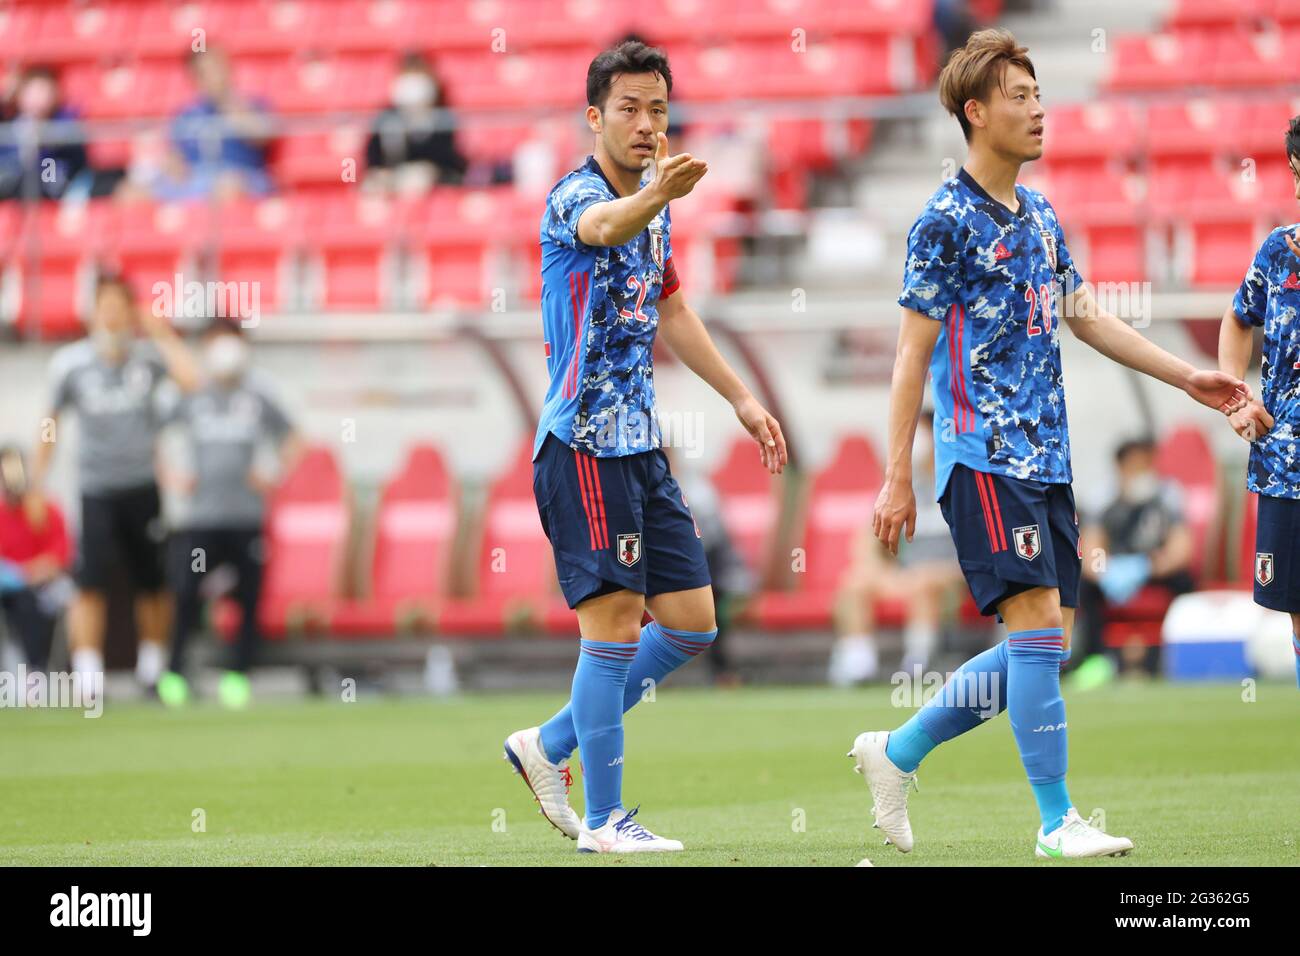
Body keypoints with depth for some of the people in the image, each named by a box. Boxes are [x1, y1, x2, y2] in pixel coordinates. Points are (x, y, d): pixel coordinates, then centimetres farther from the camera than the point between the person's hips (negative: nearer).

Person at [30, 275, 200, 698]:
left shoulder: (148, 357, -4)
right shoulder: (71, 363, -2)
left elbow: (192, 378, -23)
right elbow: (51, 424, 7)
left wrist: (163, 335, -16)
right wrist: (36, 484, 6)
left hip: (142, 487, 1)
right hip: (96, 488, -1)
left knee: (152, 583, 7)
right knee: (91, 585, -9)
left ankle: (152, 669, 22)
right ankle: (87, 676, -6)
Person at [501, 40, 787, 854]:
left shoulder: (653, 209, 14)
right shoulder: (576, 196, -13)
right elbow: (603, 225, -39)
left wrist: (740, 397, 30)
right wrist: (654, 196, -61)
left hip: (641, 445, 9)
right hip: (584, 442, -9)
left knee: (691, 623, 9)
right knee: (616, 621, -9)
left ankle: (550, 747, 21)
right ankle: (604, 820, -1)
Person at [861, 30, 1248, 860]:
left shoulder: (1037, 216, 15)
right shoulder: (948, 221, -8)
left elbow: (1087, 318, 23)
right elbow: (913, 352, -9)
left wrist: (1188, 378, 17)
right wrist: (897, 478, -12)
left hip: (1044, 456, 8)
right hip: (984, 455, -8)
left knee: (1047, 645, 6)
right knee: (1038, 624, -12)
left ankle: (899, 751, 19)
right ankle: (1058, 821, -6)